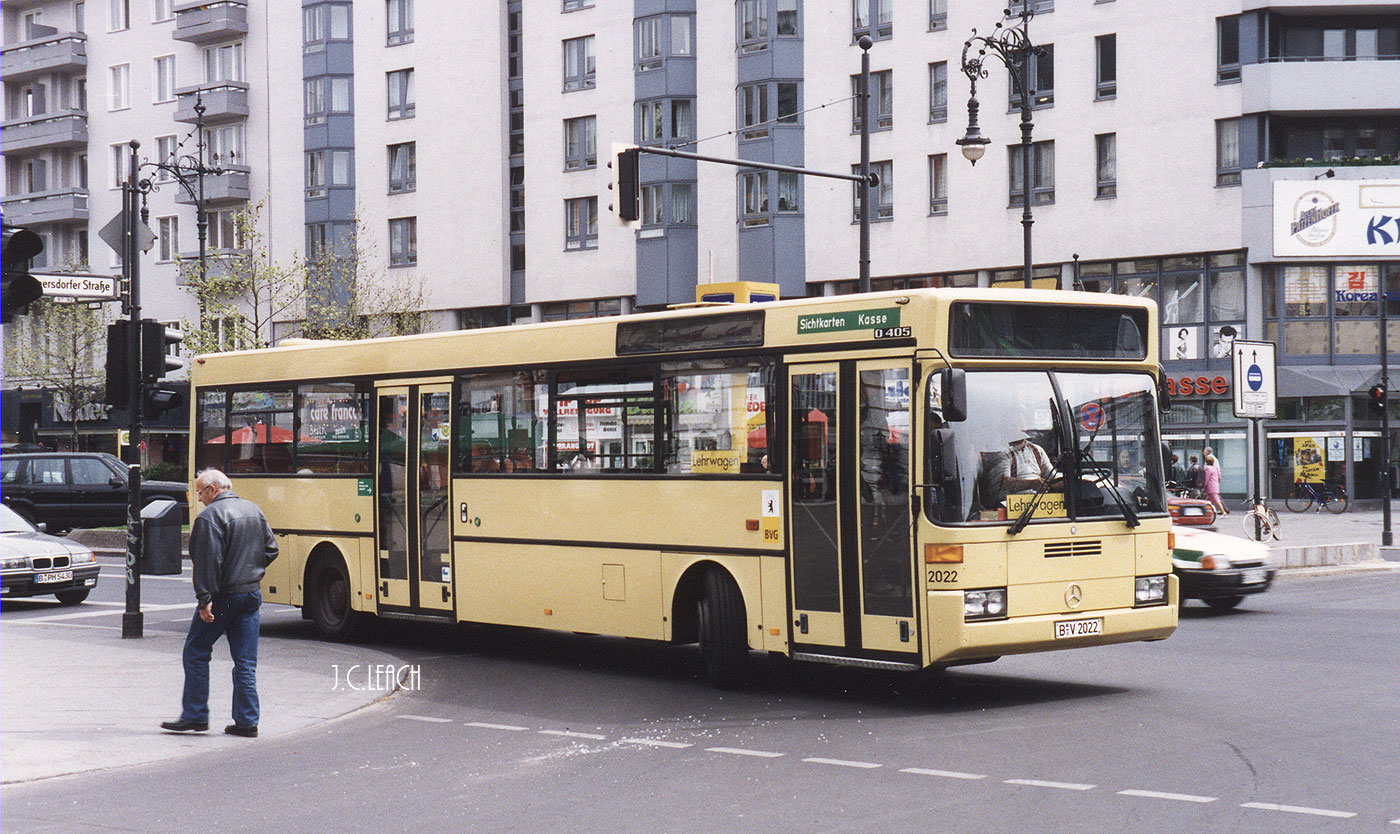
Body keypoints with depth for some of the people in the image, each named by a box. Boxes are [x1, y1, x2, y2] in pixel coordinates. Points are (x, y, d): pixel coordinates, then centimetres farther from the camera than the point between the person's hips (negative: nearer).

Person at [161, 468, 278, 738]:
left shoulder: (210, 516, -13)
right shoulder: (254, 511, 11)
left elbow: (208, 562, -20)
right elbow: (271, 549, 15)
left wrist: (205, 599, -20)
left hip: (223, 595, -7)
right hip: (252, 594, 7)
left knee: (196, 653, 7)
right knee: (246, 662, 8)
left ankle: (194, 715, 9)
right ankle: (247, 722, 6)